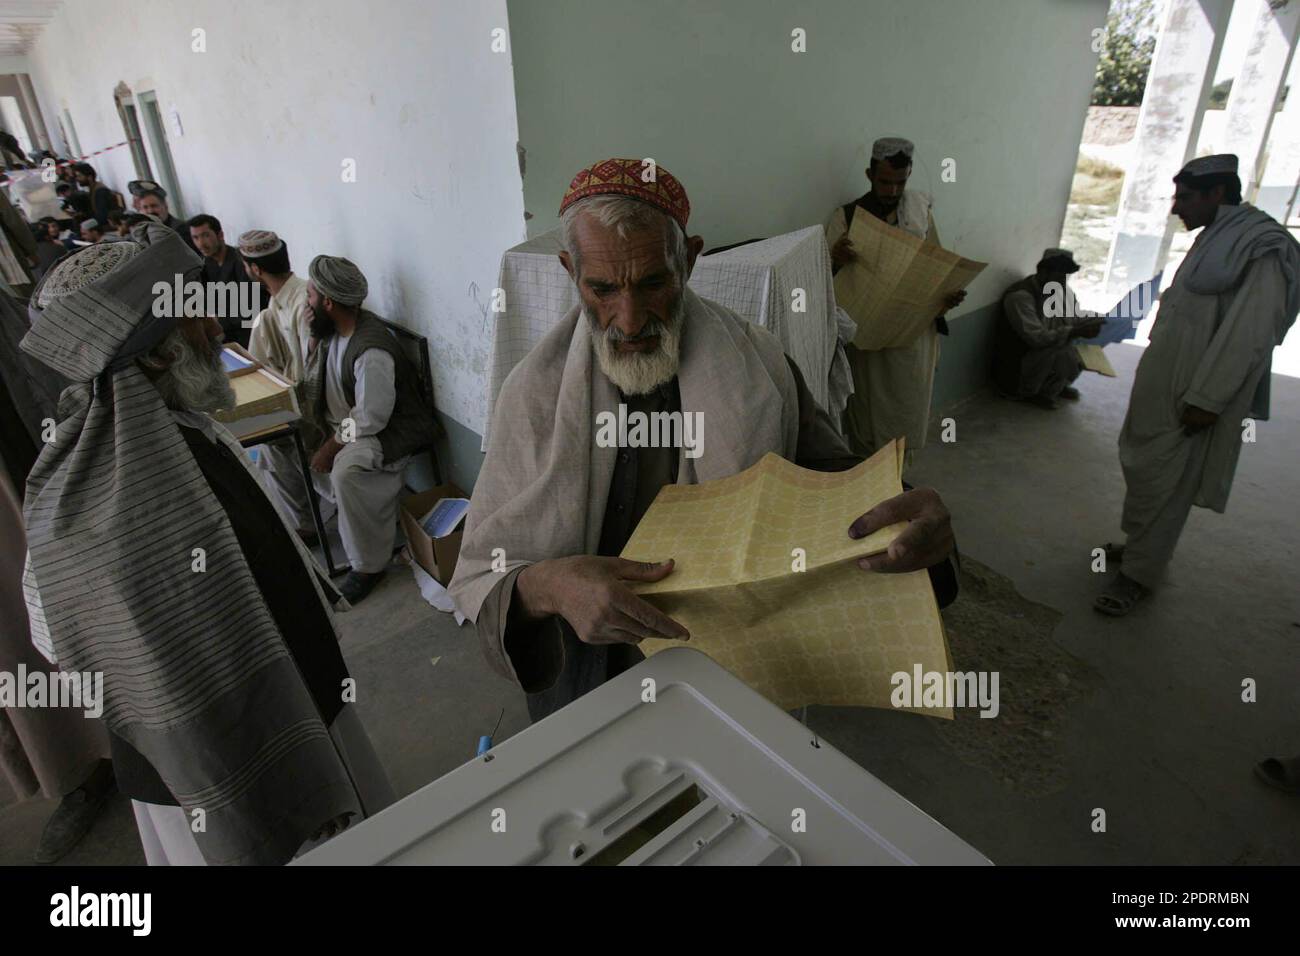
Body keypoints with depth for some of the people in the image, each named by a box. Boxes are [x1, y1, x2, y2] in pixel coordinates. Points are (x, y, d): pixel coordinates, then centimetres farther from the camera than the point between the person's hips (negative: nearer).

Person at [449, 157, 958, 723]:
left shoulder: (755, 364, -7)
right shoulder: (535, 393, -11)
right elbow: (480, 580, -10)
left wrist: (908, 520, -24)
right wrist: (544, 588, -34)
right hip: (590, 680, 0)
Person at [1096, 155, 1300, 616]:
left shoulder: (1261, 249, -16)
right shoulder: (1217, 239, 13)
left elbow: (1250, 336, -21)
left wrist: (1205, 400, -22)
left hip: (1189, 401, -9)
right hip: (1162, 390, 9)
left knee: (1159, 484, -2)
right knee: (1144, 471, 17)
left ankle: (1139, 574, 10)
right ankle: (1142, 545, 33)